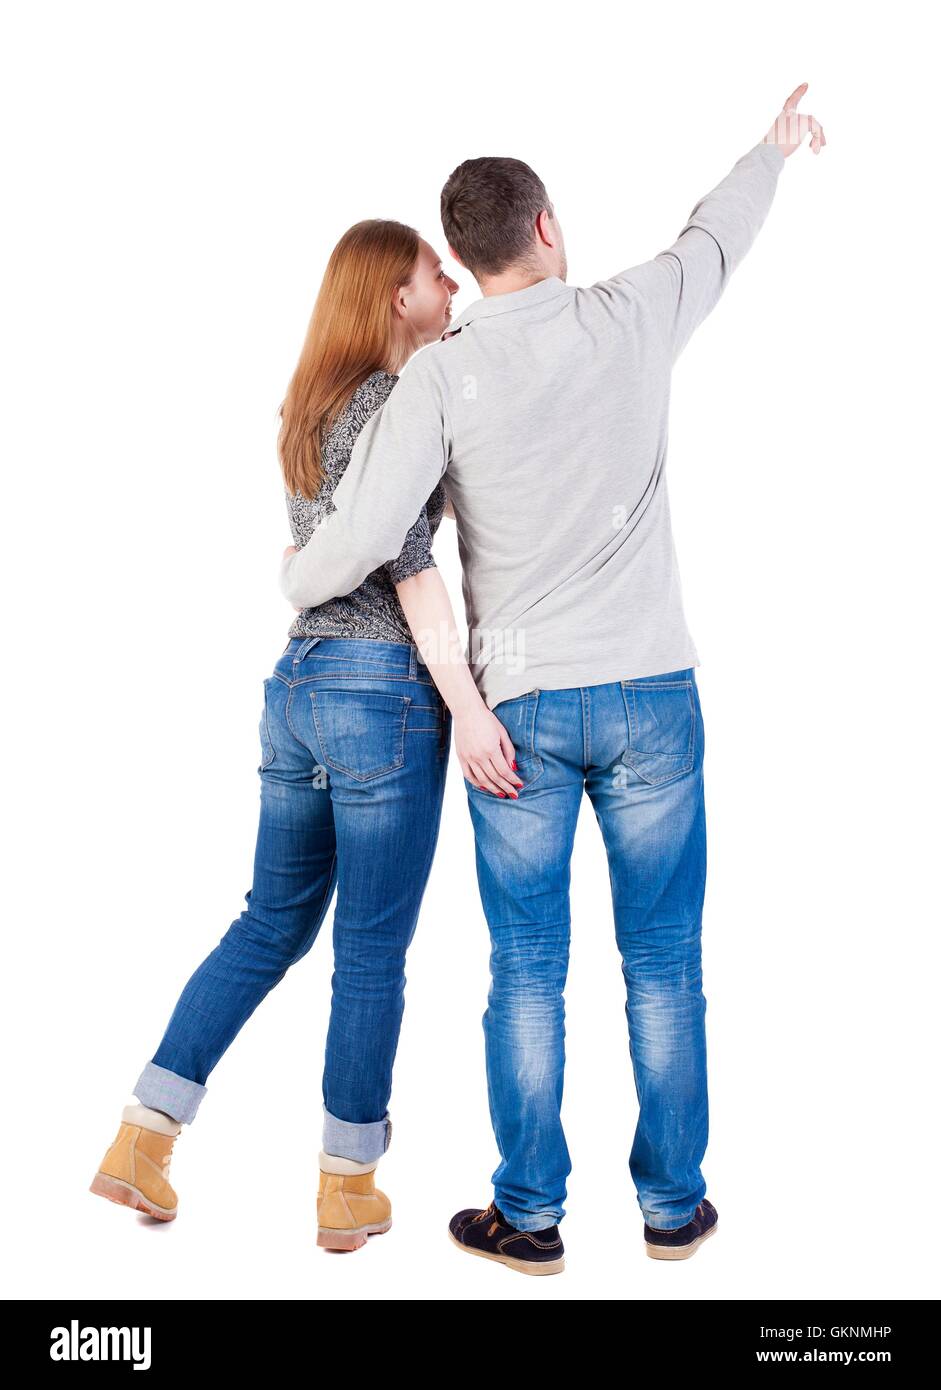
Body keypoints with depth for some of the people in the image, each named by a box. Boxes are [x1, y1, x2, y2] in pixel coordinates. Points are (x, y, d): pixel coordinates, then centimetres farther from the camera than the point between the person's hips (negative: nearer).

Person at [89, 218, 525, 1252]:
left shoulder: (311, 408, 16)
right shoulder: (394, 401, -10)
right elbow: (408, 564, -17)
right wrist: (467, 708, -17)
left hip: (295, 681, 8)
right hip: (385, 692, -8)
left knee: (273, 923, 17)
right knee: (372, 951, 4)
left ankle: (144, 1137, 17)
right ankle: (348, 1188, 17)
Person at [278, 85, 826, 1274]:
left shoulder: (440, 373, -7)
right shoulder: (629, 321, -1)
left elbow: (360, 538, -14)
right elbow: (714, 240, 19)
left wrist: (293, 581, 9)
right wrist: (775, 148, 39)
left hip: (520, 705, -1)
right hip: (650, 694, 1)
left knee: (527, 971, 10)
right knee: (663, 963, 12)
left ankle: (527, 1216, 19)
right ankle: (673, 1206, 23)